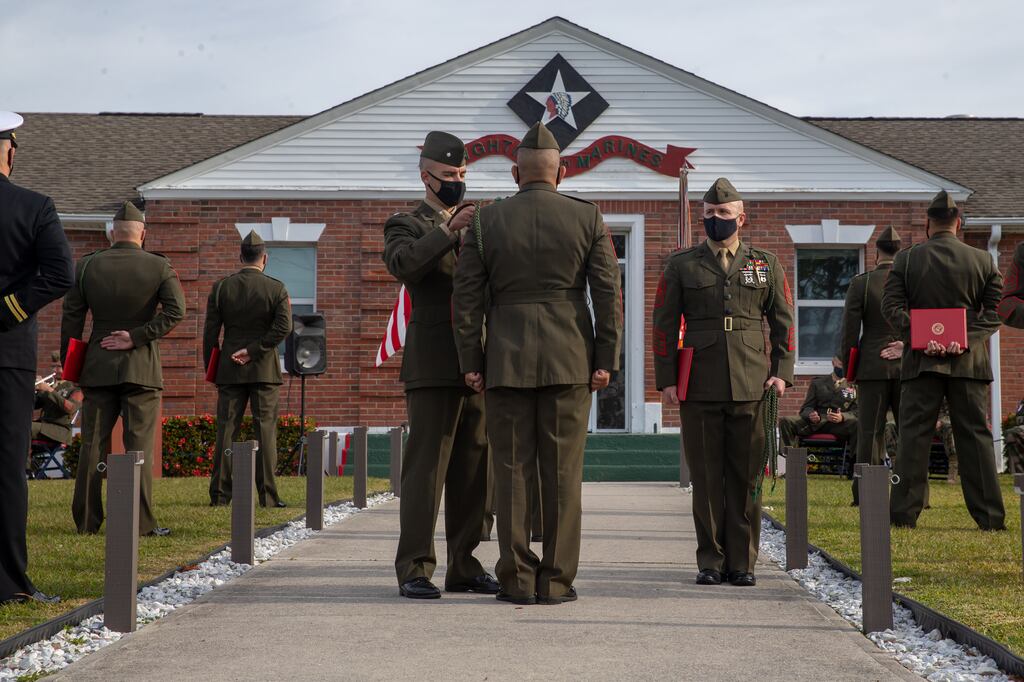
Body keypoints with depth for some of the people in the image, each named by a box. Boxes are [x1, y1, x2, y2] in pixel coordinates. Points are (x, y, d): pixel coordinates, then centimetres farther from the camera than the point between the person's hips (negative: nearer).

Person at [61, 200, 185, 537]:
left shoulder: (87, 266, 4)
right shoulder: (158, 266, -2)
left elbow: (71, 317, 4)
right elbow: (176, 310, -14)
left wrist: (69, 364, 10)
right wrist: (137, 337, -11)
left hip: (98, 368, 2)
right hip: (141, 368, -2)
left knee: (93, 446, 7)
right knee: (140, 446, -1)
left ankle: (86, 520, 8)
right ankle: (141, 522, -3)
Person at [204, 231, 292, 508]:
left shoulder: (221, 288, 3)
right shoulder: (276, 288, -1)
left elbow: (210, 333, 2)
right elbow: (283, 326, -13)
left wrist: (210, 369, 9)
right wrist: (253, 351, -10)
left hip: (229, 371, 2)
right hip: (264, 370, -2)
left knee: (226, 431, 4)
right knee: (265, 431, 0)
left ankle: (220, 494, 2)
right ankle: (267, 495, -2)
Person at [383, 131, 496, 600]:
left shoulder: (473, 228, 22)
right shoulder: (407, 225, 4)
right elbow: (401, 262, -19)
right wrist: (448, 230, -26)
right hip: (434, 365, -6)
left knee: (473, 469, 6)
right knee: (426, 467, -8)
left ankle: (464, 567, 11)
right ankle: (414, 569, -6)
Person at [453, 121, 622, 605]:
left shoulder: (487, 221, 2)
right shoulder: (588, 219, 2)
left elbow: (467, 295, 1)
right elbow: (608, 292, -2)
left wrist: (470, 362, 4)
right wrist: (606, 360, 0)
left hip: (506, 362, 0)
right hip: (568, 361, 0)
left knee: (513, 471, 4)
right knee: (562, 472, 3)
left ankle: (517, 579, 4)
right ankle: (557, 580, 3)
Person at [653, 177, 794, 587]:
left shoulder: (767, 265, 12)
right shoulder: (681, 266, 9)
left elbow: (783, 323, 12)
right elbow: (664, 325, 7)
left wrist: (782, 372, 1)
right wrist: (666, 380, 0)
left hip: (752, 385, 1)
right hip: (699, 388, 0)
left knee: (747, 476, 1)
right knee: (706, 477, 2)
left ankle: (742, 562, 8)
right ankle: (711, 561, 9)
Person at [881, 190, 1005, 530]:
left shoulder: (906, 259, 2)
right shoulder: (982, 260, 4)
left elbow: (891, 305, -4)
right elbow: (996, 308, 1)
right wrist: (967, 336, -7)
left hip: (922, 360, 0)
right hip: (970, 360, 1)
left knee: (914, 436, 3)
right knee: (976, 436, 4)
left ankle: (904, 512, 1)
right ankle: (990, 516, 3)